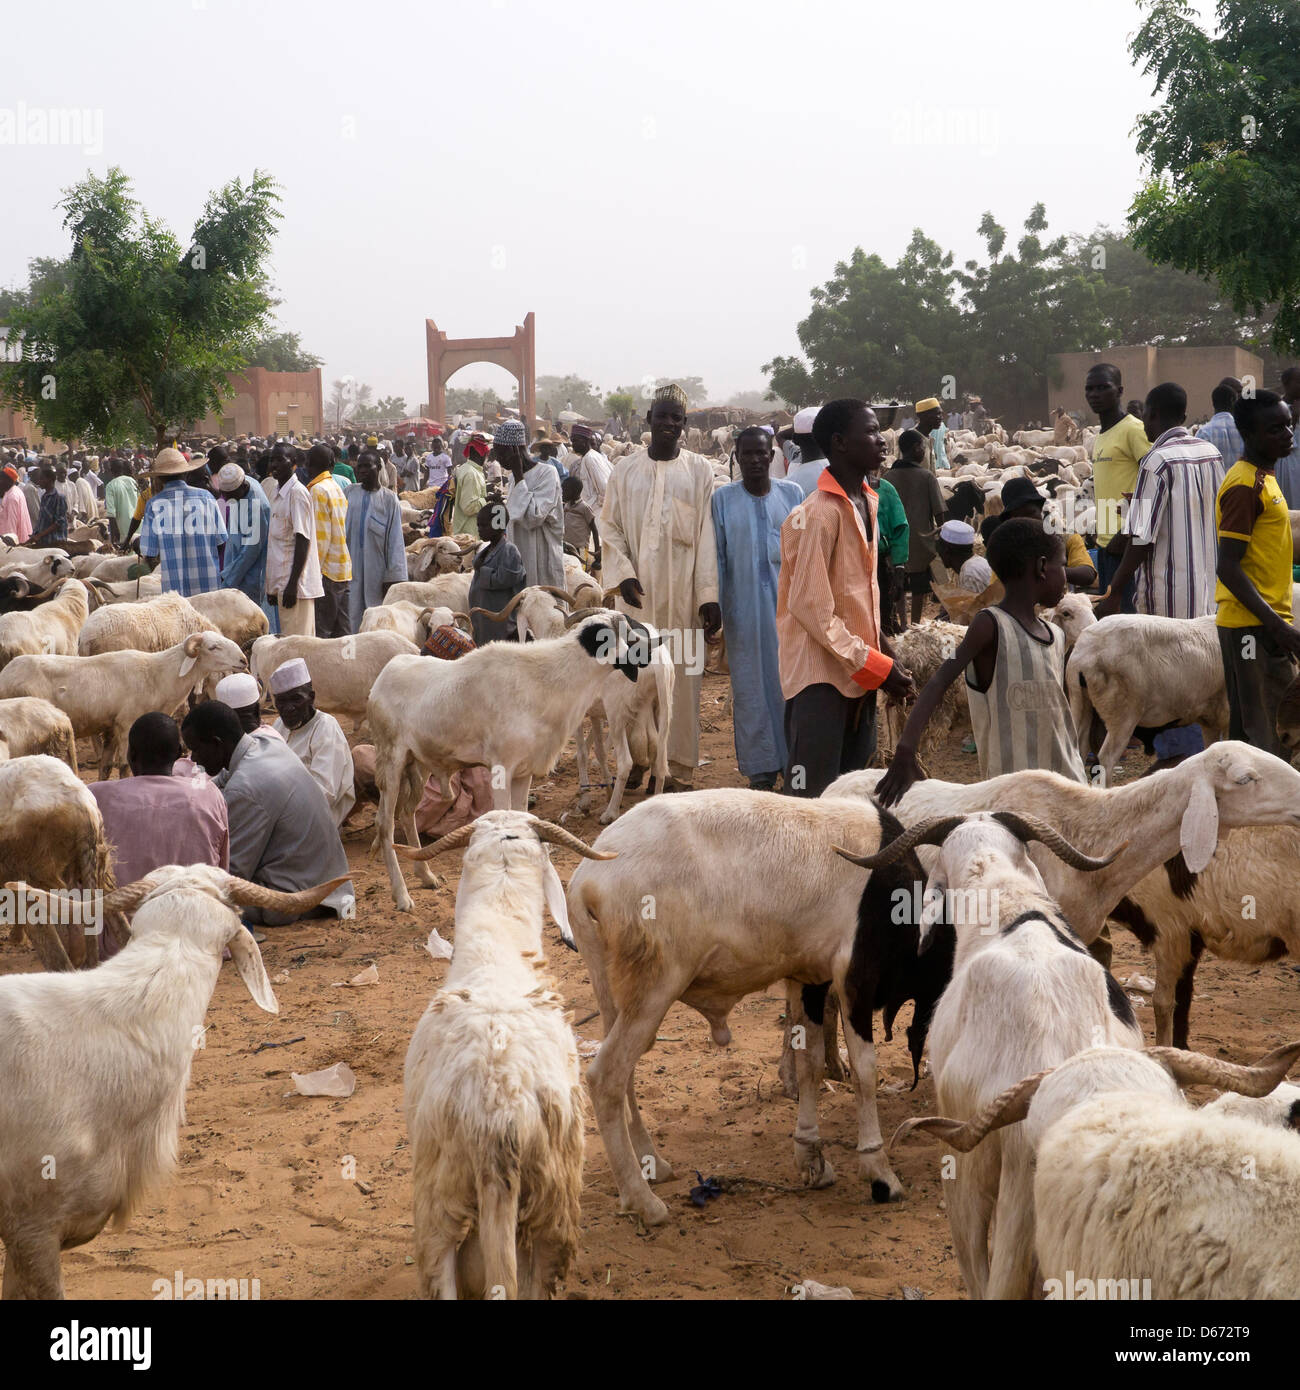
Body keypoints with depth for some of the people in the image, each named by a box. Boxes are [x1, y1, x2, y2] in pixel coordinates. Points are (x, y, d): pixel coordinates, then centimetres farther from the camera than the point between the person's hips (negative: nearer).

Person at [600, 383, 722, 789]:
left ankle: (679, 767, 5)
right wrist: (623, 574, -10)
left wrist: (709, 596, -8)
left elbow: (708, 536, -1)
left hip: (682, 592, -1)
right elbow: (610, 527, 7)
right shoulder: (626, 470, 8)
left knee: (681, 675, -1)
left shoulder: (698, 470, 3)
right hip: (638, 591, 1)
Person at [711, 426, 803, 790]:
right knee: (751, 685, 3)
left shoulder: (791, 493, 5)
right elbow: (717, 556, 2)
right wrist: (716, 607, -3)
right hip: (745, 606, -1)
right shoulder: (723, 499, 2)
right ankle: (761, 768, 11)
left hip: (787, 602, 1)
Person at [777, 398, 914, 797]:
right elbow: (810, 606, -19)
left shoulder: (866, 502, 12)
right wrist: (876, 666, -17)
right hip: (821, 674, -9)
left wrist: (886, 656, 11)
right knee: (809, 794, -9)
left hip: (859, 674, 9)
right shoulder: (818, 514, -16)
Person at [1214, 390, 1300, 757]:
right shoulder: (1245, 485, -16)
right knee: (1263, 735, -7)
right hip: (1252, 627, -9)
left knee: (1249, 728, 13)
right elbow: (1228, 568, -21)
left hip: (1260, 623, 9)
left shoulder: (1262, 477, 15)